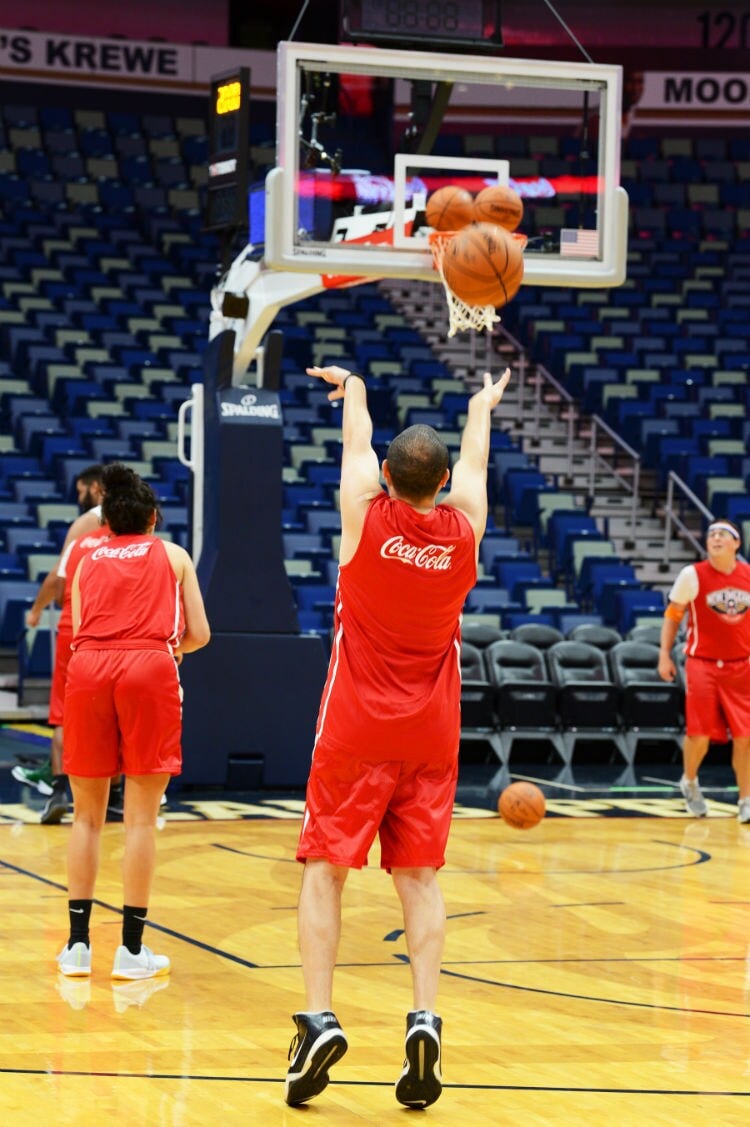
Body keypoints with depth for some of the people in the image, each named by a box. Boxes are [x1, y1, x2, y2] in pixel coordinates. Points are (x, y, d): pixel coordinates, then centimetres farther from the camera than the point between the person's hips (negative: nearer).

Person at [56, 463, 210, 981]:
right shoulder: (172, 556, 18)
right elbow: (199, 634, 15)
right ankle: (131, 949, 2)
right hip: (148, 667, -2)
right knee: (141, 816, 2)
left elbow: (79, 633, 17)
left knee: (87, 814, 11)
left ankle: (78, 944, 11)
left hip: (88, 667, 2)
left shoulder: (87, 563, 23)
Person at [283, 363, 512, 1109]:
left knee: (325, 870, 1)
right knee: (420, 876, 4)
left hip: (356, 730, -2)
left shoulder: (367, 517, -10)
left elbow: (357, 443, 10)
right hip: (430, 734, 2)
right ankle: (424, 1019, -10)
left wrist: (352, 387, 31)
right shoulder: (463, 529, -4)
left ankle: (318, 1019, -11)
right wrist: (482, 405, 38)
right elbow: (473, 463, 18)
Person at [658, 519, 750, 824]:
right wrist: (665, 655, -5)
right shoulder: (692, 575, -7)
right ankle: (689, 782, 26)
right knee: (699, 733, -4)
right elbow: (672, 615, 1)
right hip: (703, 663, -2)